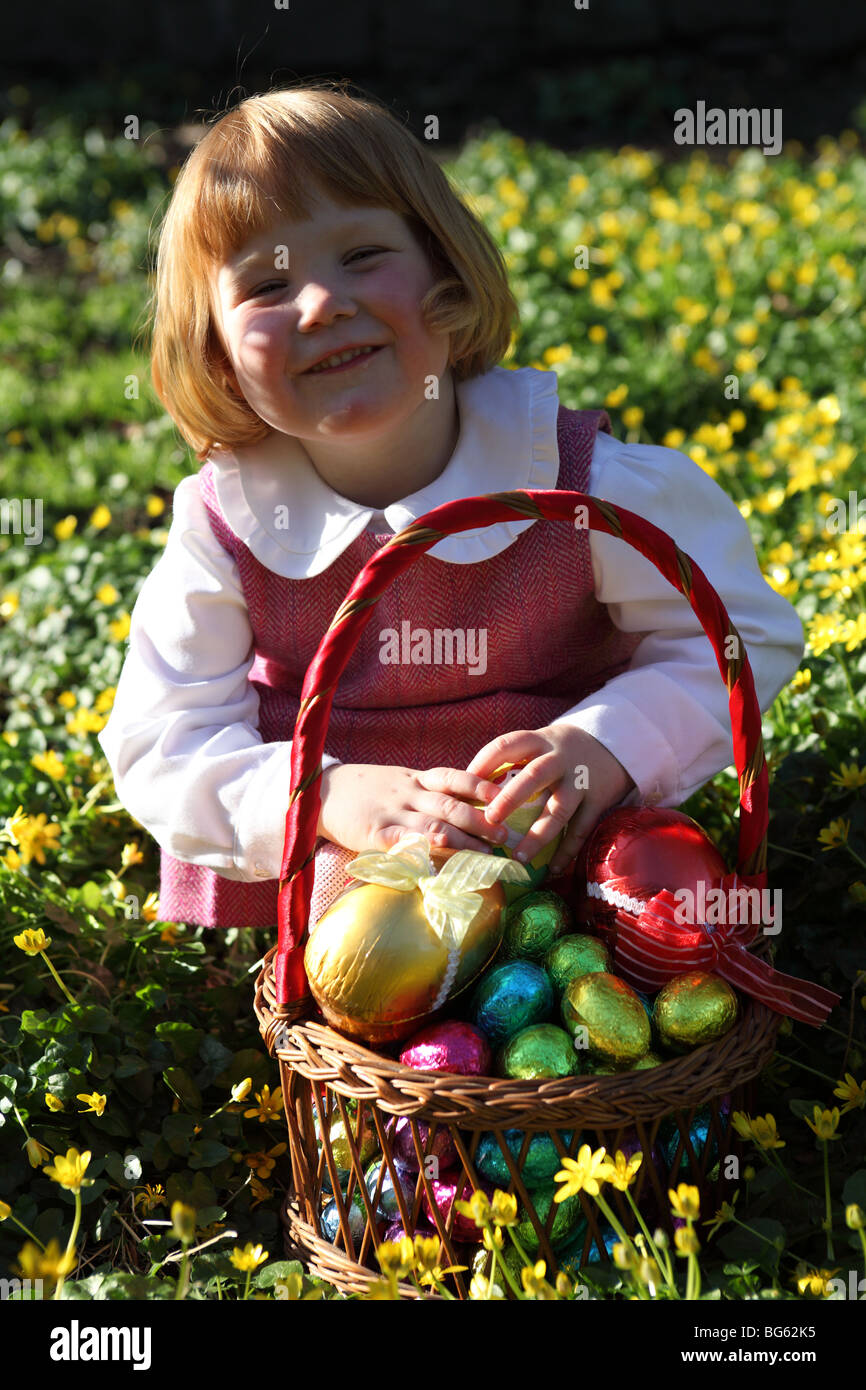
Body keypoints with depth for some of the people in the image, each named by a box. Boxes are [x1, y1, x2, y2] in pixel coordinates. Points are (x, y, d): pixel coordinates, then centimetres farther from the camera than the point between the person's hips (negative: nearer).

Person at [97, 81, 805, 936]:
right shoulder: (228, 522, -10)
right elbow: (161, 748, -10)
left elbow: (742, 635, -5)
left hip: (553, 865, -1)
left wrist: (610, 744, -23)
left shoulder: (577, 480, -14)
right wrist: (327, 796, -29)